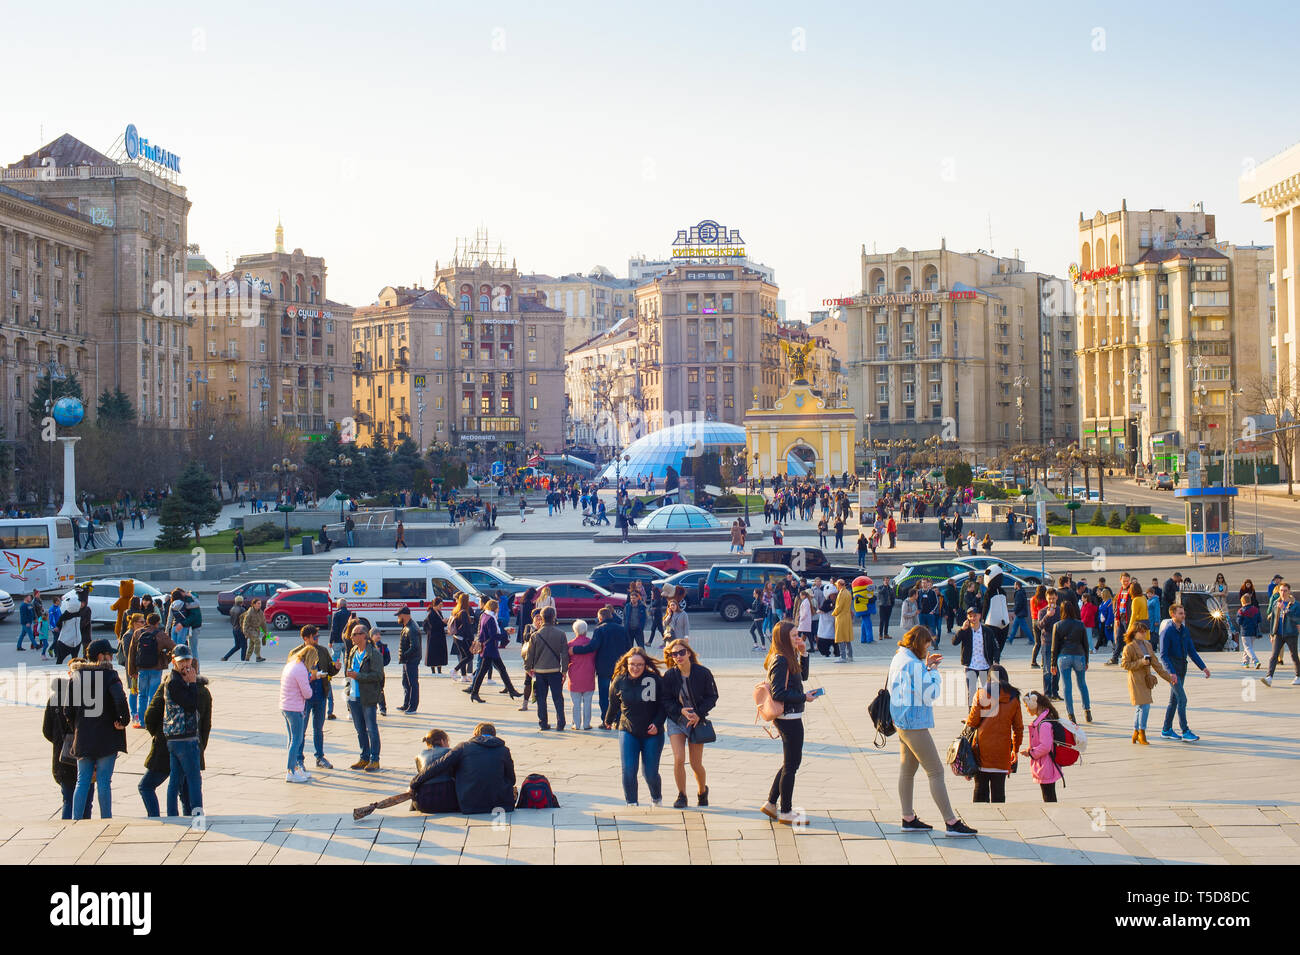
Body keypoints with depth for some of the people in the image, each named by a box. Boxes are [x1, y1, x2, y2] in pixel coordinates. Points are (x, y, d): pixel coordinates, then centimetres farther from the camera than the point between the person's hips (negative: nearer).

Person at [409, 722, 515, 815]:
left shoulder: (464, 746, 2)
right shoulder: (504, 750, 6)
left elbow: (438, 766, -1)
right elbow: (511, 779, 13)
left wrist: (413, 784, 5)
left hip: (469, 804, -2)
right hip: (499, 800, 2)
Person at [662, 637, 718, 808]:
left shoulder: (702, 673, -9)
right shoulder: (669, 675, -6)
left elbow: (712, 697, -3)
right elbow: (665, 701, -2)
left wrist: (698, 714, -16)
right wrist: (681, 711, -19)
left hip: (697, 722, 0)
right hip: (676, 721, 0)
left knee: (696, 764, 4)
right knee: (679, 759, -14)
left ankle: (702, 791, 34)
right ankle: (681, 796, 4)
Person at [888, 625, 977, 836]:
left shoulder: (899, 658, 11)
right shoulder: (913, 664, -20)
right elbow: (931, 693, -18)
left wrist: (927, 667, 10)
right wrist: (933, 670, -6)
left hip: (902, 722, 10)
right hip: (914, 724, -10)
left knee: (908, 769, 15)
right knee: (936, 771, -6)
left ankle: (908, 818, 21)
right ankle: (952, 822, -4)